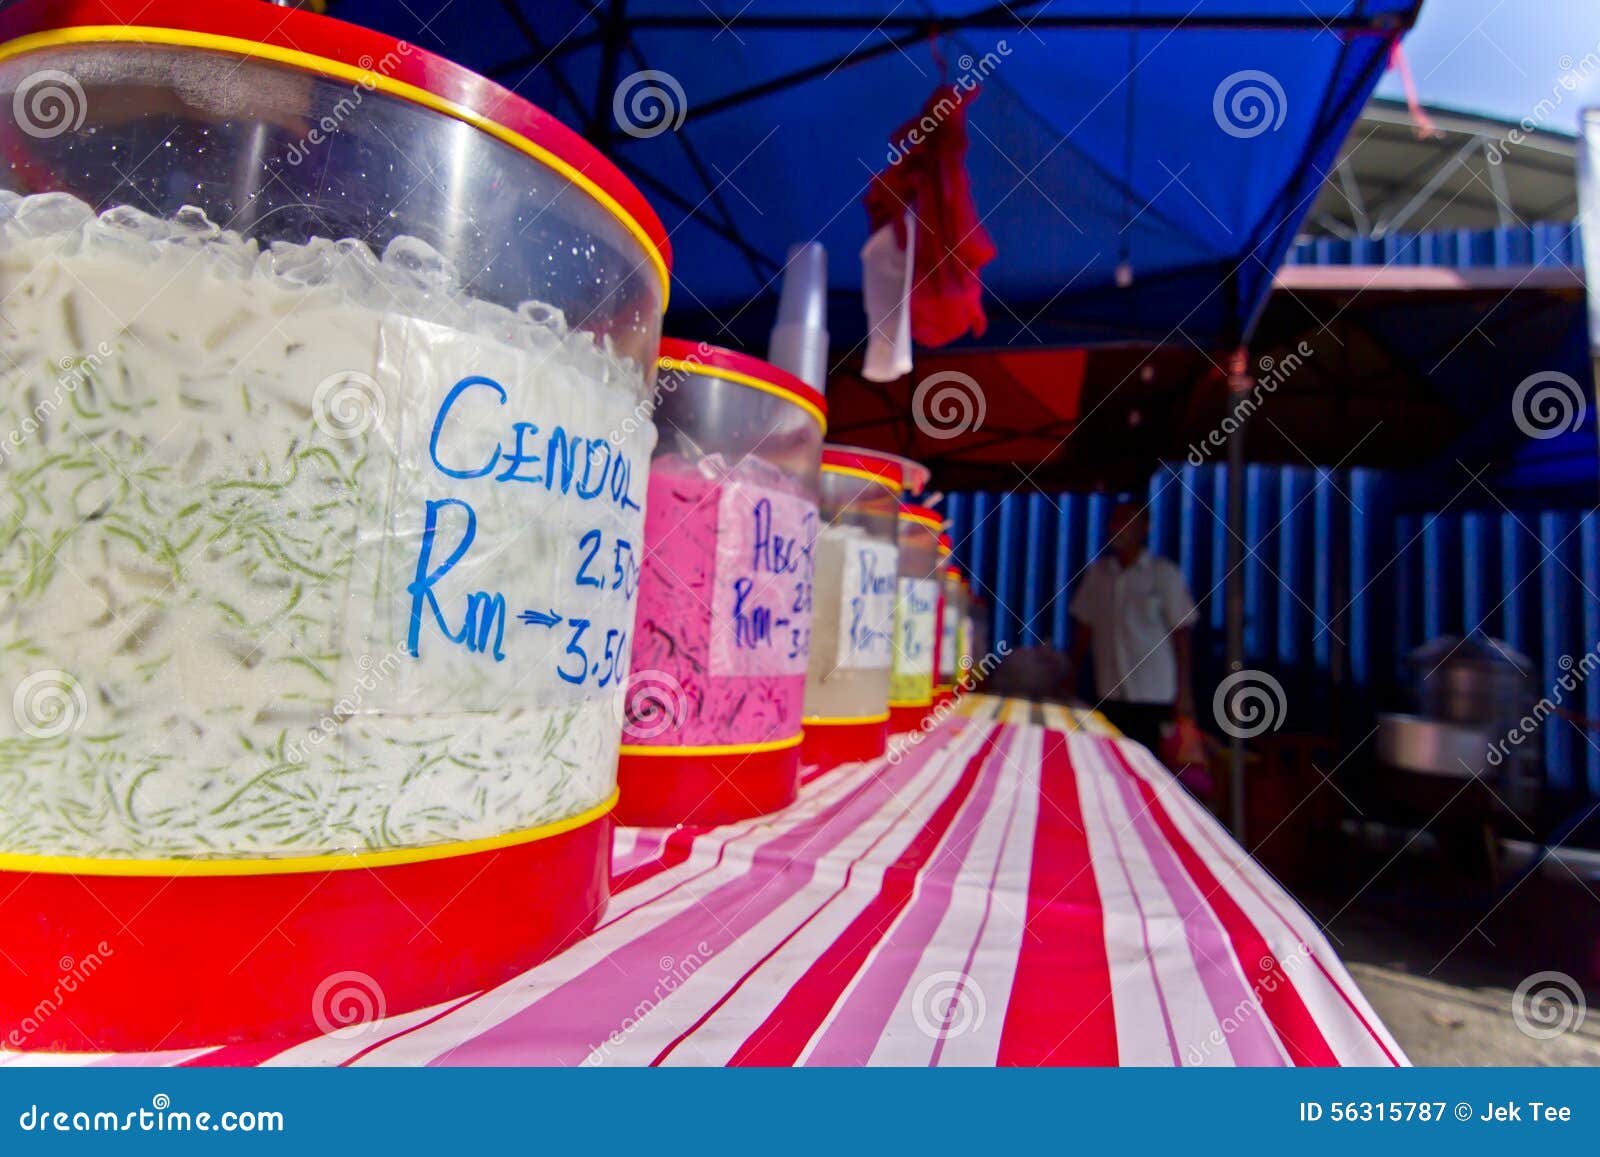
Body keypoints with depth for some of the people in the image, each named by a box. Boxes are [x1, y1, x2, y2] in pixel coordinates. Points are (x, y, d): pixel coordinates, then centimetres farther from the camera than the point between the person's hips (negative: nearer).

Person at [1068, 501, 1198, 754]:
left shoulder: (1164, 573, -1)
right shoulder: (1096, 572, 8)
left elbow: (1181, 633, -2)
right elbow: (1083, 626, 13)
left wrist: (1184, 693, -6)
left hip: (1154, 696, -3)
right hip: (1108, 695, 3)